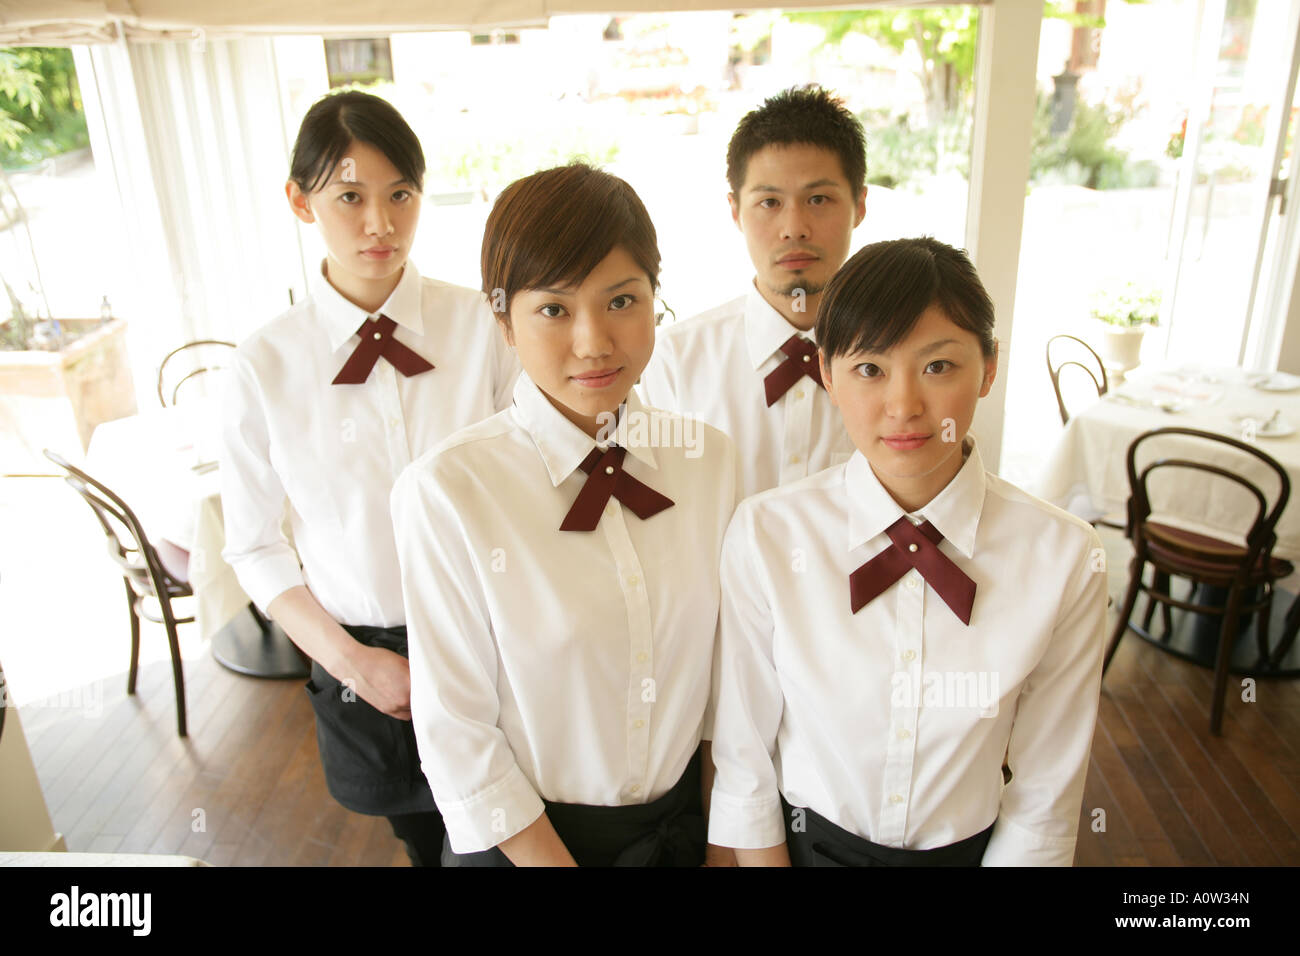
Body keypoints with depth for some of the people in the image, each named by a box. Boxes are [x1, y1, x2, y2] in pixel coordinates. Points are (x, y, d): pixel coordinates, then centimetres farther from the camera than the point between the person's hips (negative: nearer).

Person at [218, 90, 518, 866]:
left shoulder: (483, 325, -12)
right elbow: (254, 546, -1)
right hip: (368, 658, 1)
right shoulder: (267, 364, -8)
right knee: (425, 838, 23)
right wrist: (351, 660, -8)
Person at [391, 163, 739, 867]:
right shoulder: (446, 491, -22)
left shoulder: (708, 459, -10)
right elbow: (454, 733, -16)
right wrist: (554, 860, -11)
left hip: (683, 816, 3)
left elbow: (722, 663, -1)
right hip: (522, 834, -2)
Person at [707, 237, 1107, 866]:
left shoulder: (1066, 558, -19)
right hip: (804, 843, 0)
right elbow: (744, 763, -13)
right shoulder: (764, 534, -21)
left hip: (971, 850, 1)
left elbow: (1046, 797, -11)